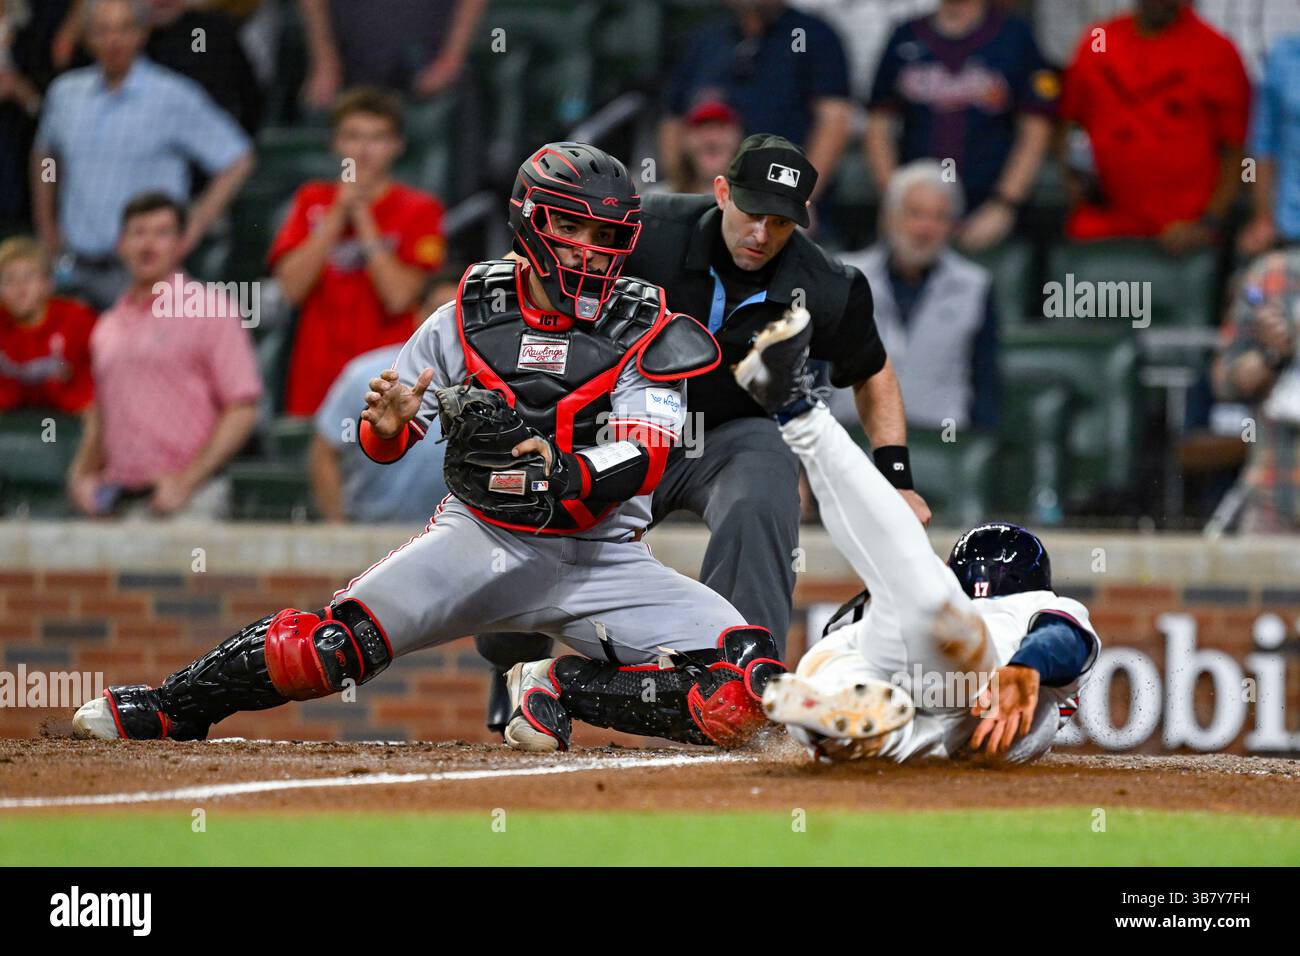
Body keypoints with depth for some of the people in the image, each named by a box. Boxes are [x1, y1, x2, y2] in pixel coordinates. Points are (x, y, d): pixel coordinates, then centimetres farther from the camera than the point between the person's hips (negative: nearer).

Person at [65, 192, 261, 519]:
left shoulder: (211, 310, -1)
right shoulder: (107, 327, 19)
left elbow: (242, 411, -6)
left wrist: (186, 480, -13)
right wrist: (82, 473, 8)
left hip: (189, 504, -6)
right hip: (121, 503, 6)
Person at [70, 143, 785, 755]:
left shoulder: (646, 332, -2)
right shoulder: (471, 317, 3)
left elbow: (642, 459, -15)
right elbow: (383, 442, 8)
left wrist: (559, 475, -34)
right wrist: (388, 423, -17)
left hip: (598, 554, 0)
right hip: (481, 537, 0)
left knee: (742, 693, -20)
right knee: (333, 641, -20)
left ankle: (561, 692, 0)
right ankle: (171, 707, 3)